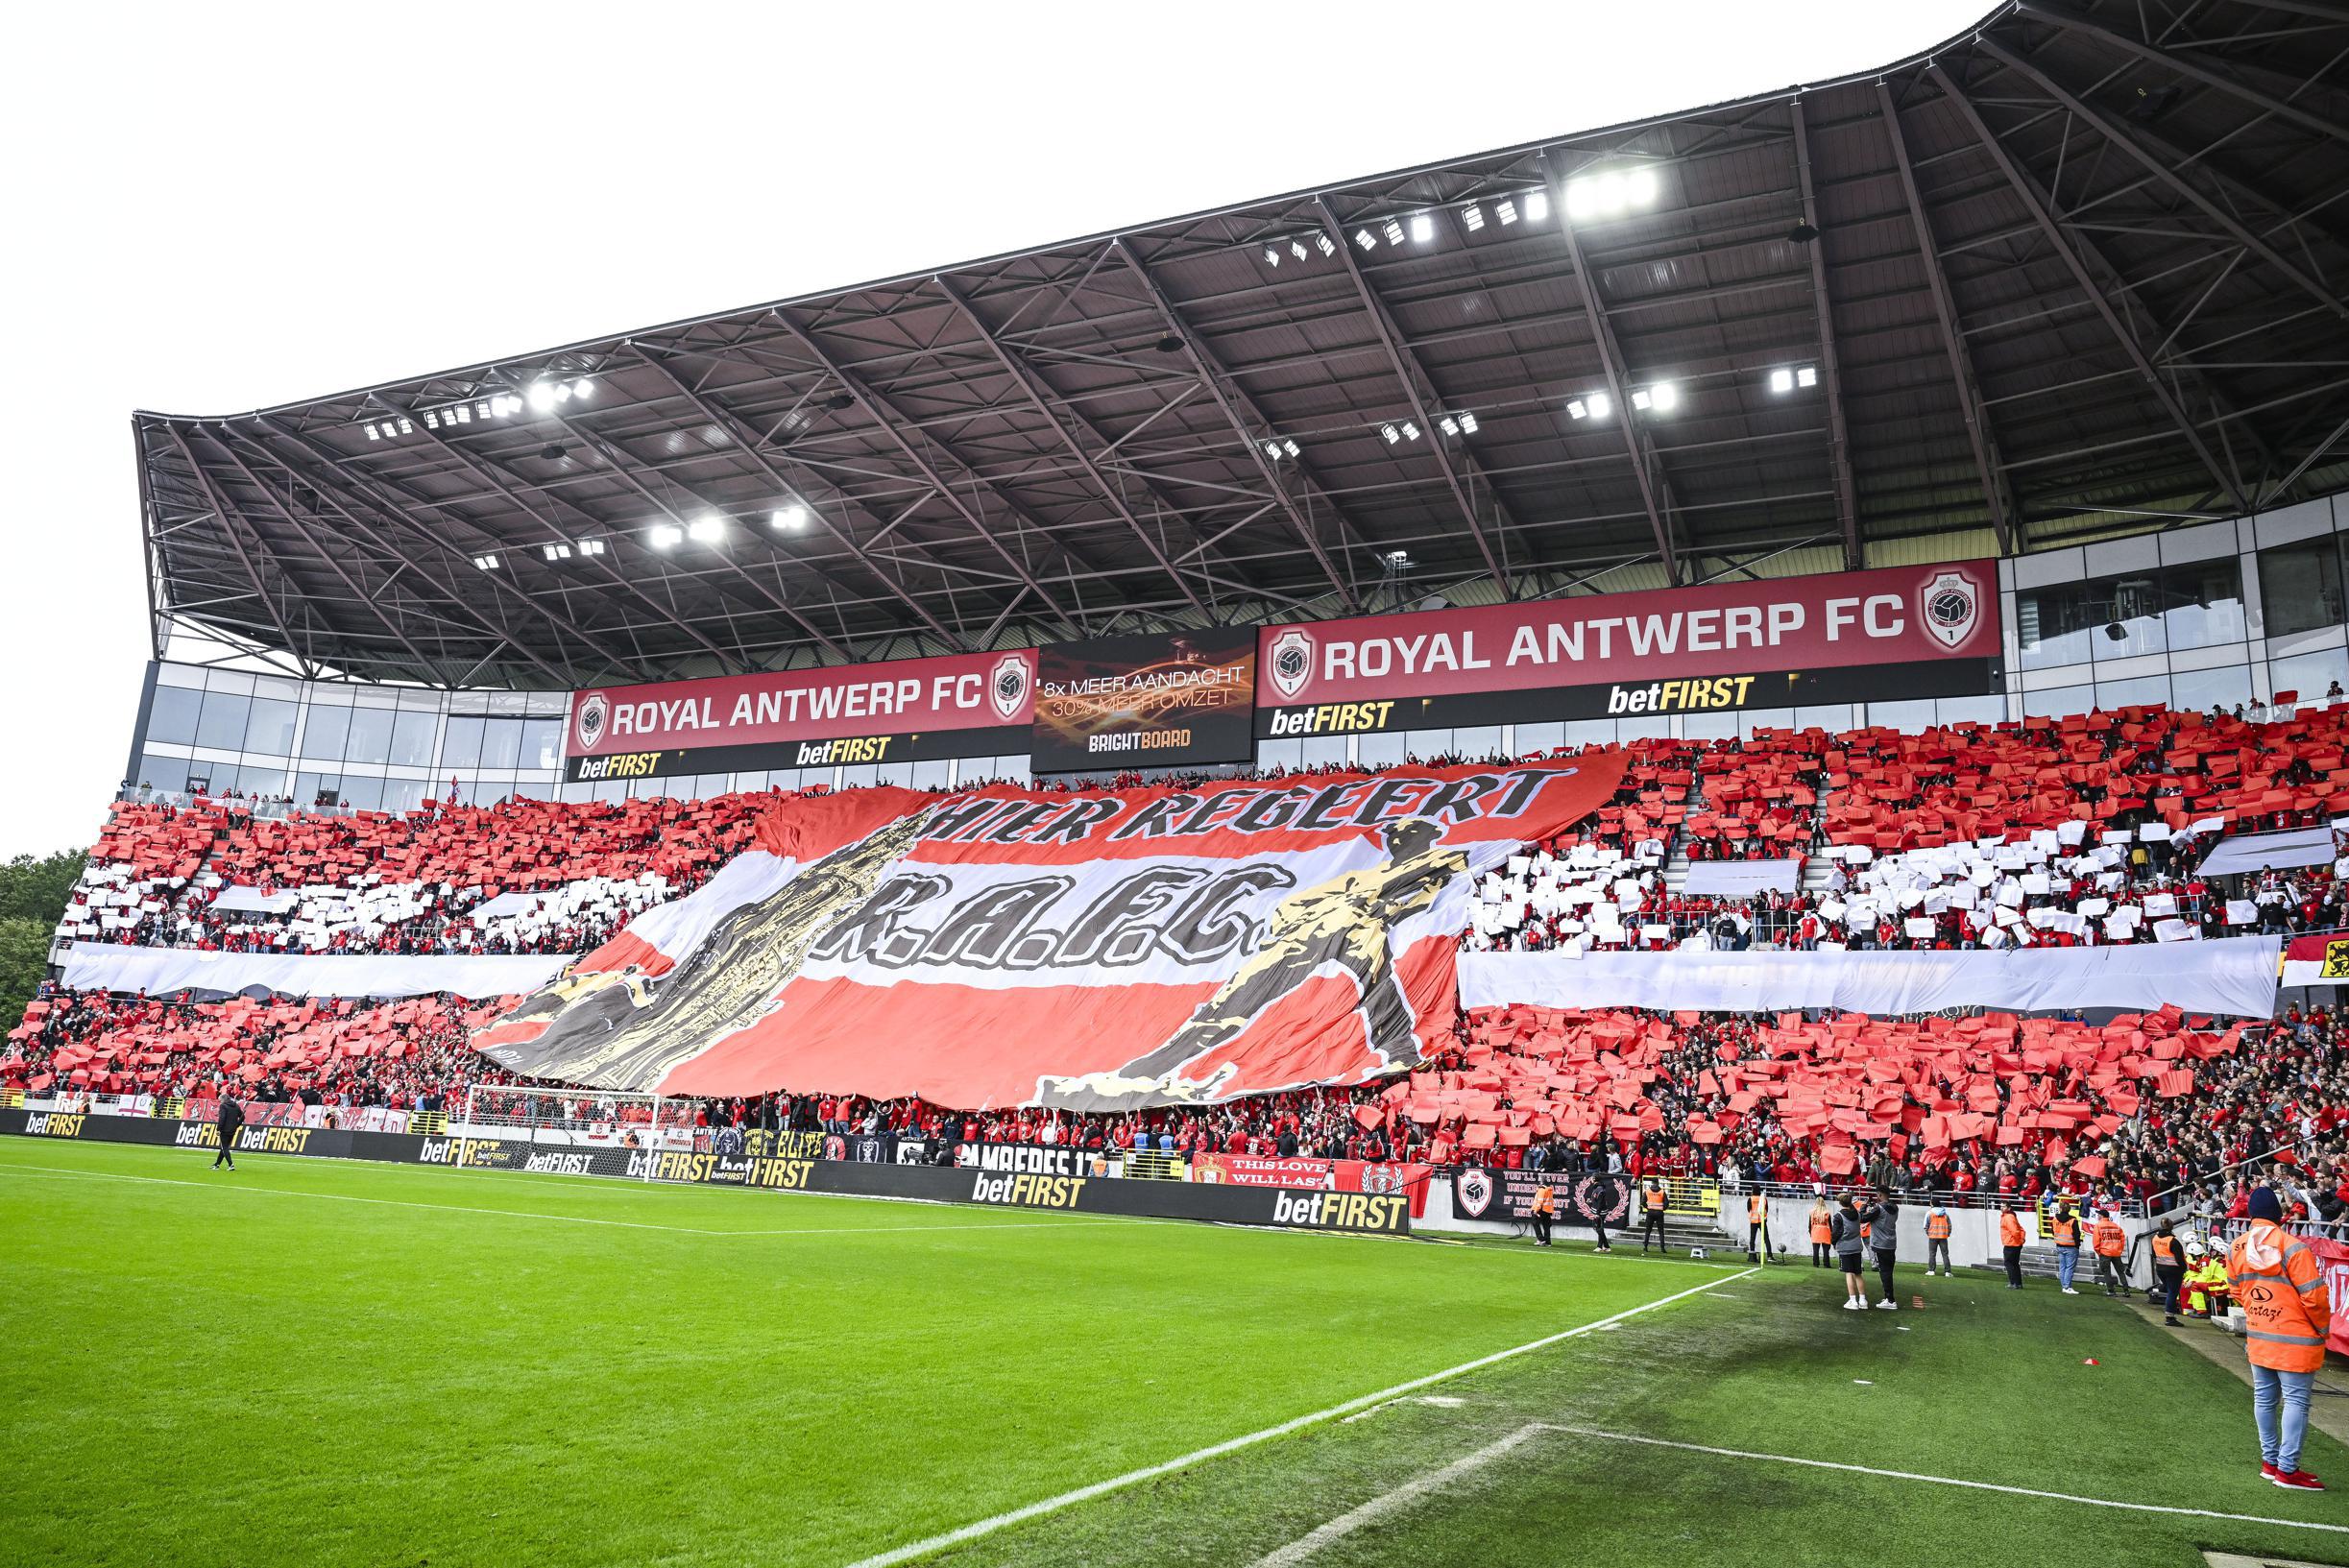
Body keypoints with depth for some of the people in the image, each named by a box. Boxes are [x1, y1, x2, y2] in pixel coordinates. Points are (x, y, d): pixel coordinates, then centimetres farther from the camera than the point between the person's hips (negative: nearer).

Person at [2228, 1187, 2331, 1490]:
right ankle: (2287, 1470, 3)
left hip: (2257, 1337, 6)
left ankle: (2269, 1461, 24)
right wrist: (2321, 1328, -1)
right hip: (2295, 1340, -6)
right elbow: (2314, 1295, -18)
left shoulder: (2237, 1248, 1)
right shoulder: (2292, 1247, -19)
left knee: (2264, 1398, 15)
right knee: (2296, 1400, 1)